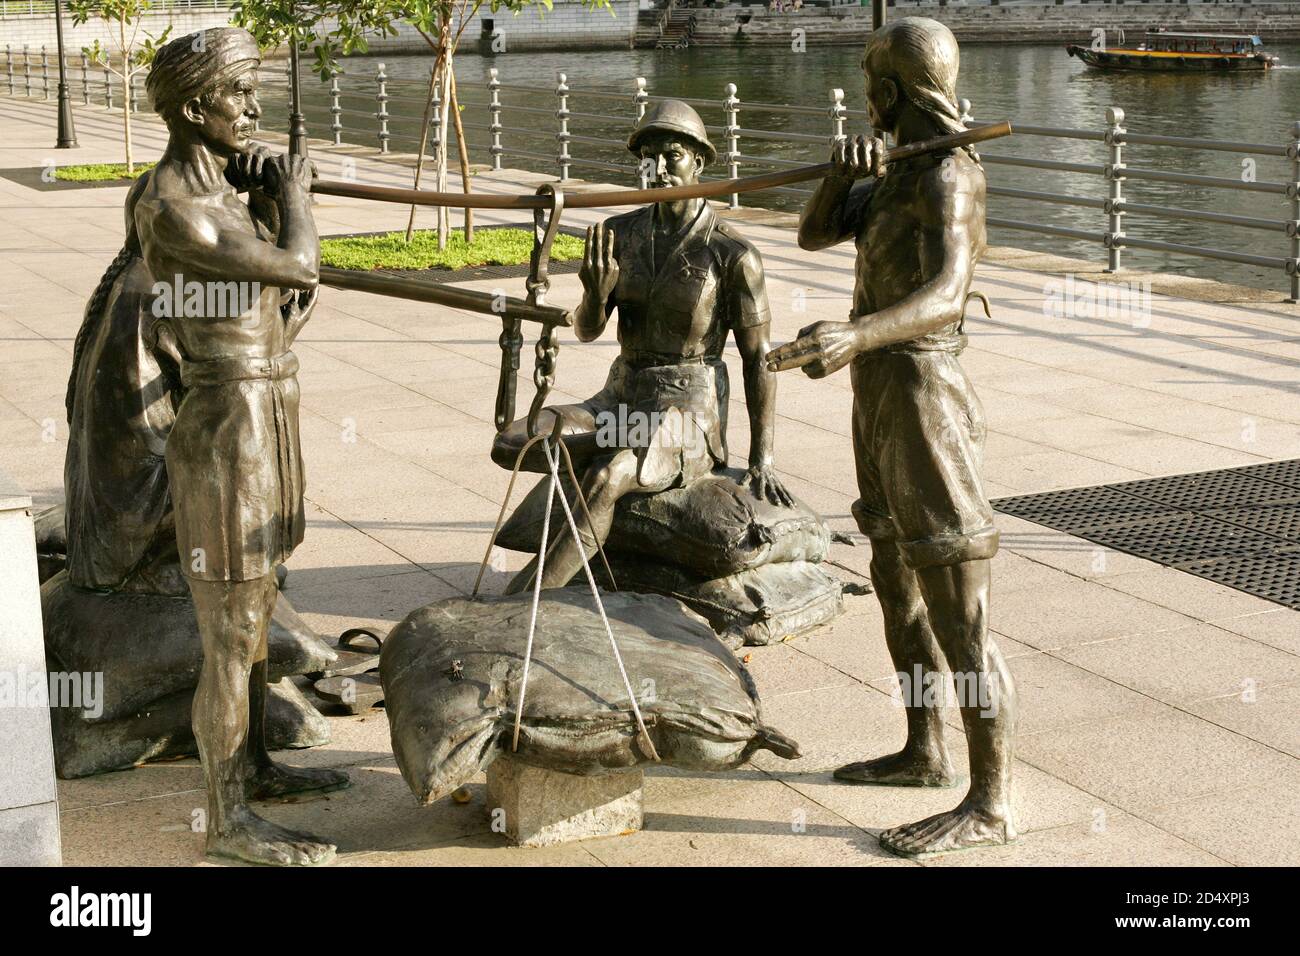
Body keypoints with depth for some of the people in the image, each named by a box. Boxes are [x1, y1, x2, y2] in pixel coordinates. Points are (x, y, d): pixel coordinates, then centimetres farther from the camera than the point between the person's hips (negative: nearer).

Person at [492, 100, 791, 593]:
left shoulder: (733, 254, -10)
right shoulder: (620, 233, 4)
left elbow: (757, 356, -5)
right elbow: (587, 330, 3)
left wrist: (761, 457, -9)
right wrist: (597, 292, -21)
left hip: (689, 412, -6)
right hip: (621, 399, 6)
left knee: (603, 482, -36)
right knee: (508, 446, -18)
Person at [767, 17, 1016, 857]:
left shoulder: (949, 175, -19)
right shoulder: (900, 169, 14)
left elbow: (944, 298, -34)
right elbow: (814, 235, 12)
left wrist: (853, 336, -52)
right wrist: (845, 167, -9)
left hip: (921, 405, -10)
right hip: (885, 401, 10)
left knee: (958, 620, -7)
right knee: (897, 586, 20)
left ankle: (990, 804, 0)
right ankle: (925, 753, 34)